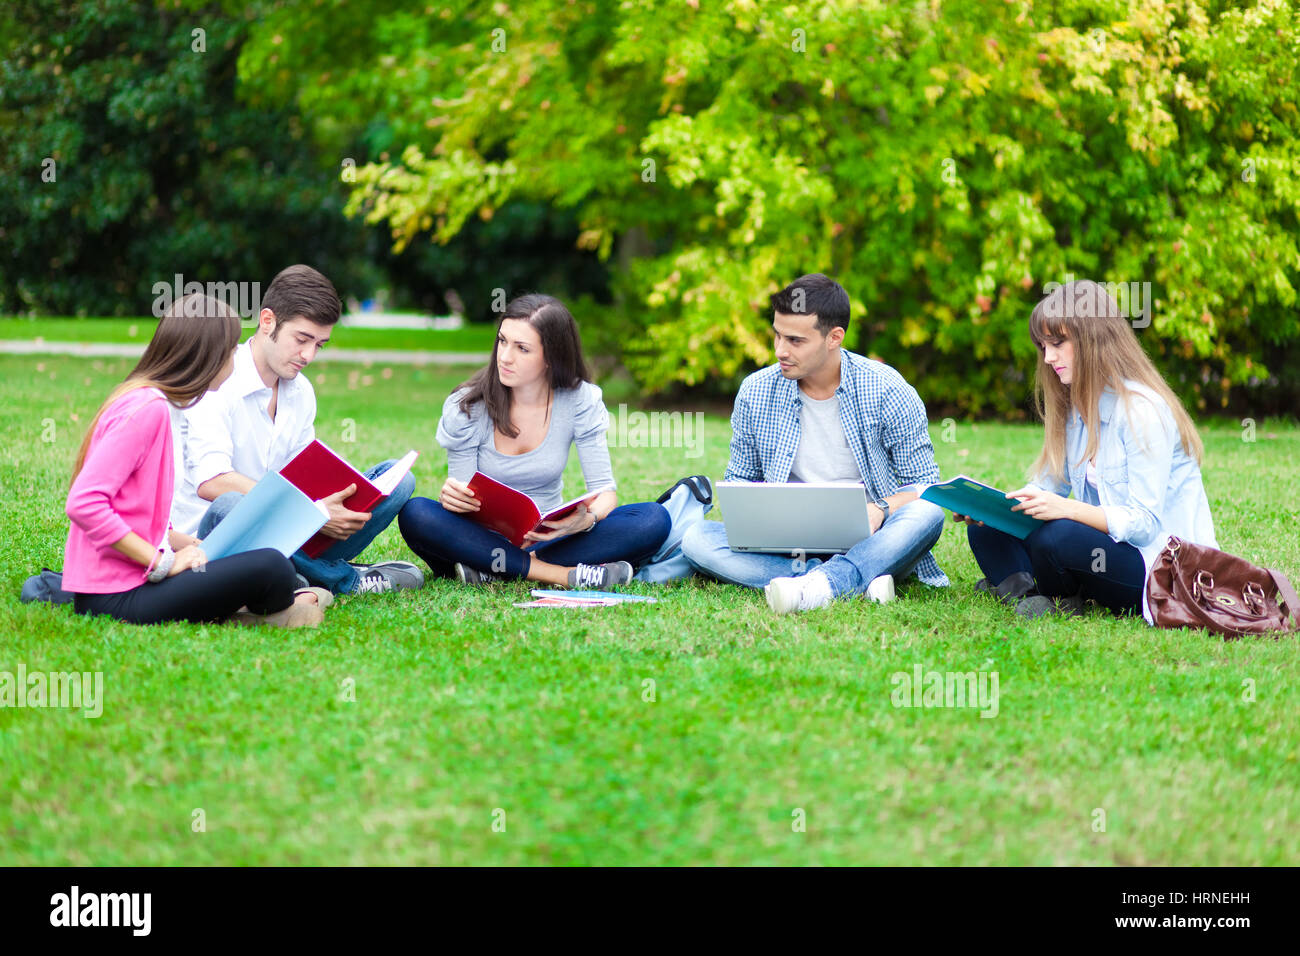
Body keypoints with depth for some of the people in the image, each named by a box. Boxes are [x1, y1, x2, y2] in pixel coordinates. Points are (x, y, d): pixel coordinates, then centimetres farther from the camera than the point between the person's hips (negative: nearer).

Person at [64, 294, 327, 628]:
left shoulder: (146, 400, 15)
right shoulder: (148, 408, -15)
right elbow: (84, 503, -24)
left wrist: (192, 546, 7)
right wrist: (162, 562, -20)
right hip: (117, 598, -11)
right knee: (272, 568, -19)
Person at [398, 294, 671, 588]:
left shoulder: (580, 401, -6)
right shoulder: (465, 407, -9)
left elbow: (605, 490, -8)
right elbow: (465, 499, -7)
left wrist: (587, 519, -32)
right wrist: (451, 496, -33)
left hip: (547, 537, 1)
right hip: (483, 539, -1)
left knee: (653, 520, -23)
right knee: (415, 514, -34)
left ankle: (495, 572, -29)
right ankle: (566, 574, -35)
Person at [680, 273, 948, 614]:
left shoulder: (887, 391, -5)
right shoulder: (755, 392, 2)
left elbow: (923, 484, -1)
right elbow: (739, 479, 15)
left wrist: (880, 509, -23)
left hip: (864, 543, -2)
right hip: (789, 545, 2)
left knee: (927, 514, -32)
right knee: (696, 538, -24)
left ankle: (819, 585, -47)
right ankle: (860, 580, -34)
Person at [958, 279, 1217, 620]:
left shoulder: (1143, 411, -18)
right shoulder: (1075, 407, 9)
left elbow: (1144, 523, -23)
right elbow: (1048, 485, 12)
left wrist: (1068, 509, -36)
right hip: (1107, 547, 8)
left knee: (1056, 536, -34)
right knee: (986, 528, -1)